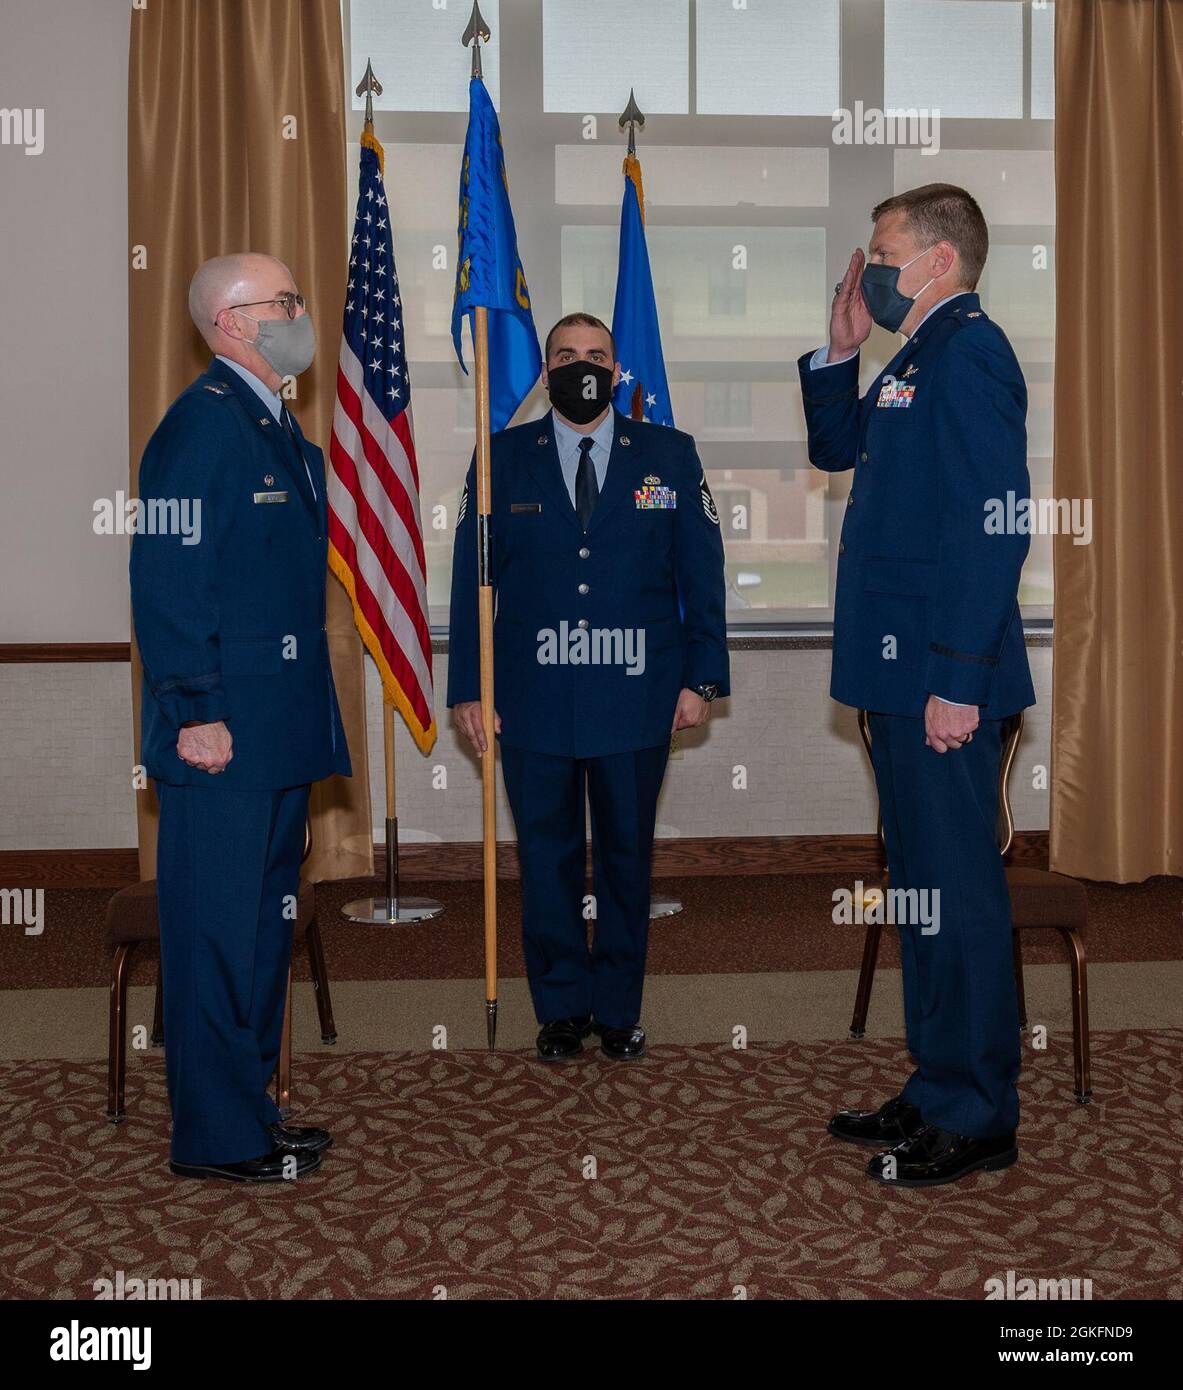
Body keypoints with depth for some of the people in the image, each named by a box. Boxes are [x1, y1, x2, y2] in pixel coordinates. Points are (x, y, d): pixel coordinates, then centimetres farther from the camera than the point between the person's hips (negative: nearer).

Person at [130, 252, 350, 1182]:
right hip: (225, 737, -10)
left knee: (264, 928, 16)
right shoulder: (202, 423, -13)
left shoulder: (279, 429, 17)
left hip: (280, 732, 10)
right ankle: (214, 1139, 10)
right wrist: (197, 714, -19)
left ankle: (250, 1112, 28)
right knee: (217, 932, -1)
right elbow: (166, 583, -18)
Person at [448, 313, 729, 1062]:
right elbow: (471, 578, 4)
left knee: (627, 858, 10)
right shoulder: (502, 459, 6)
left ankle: (619, 1008, 24)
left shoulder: (670, 455, 6)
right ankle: (561, 1009, 22)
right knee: (548, 859, 7)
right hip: (534, 702, 0)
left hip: (635, 701, 0)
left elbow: (702, 572, 5)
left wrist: (702, 677, -1)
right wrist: (469, 688, -1)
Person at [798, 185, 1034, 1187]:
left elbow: (994, 528, -21)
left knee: (956, 887, -3)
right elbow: (836, 449, 28)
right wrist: (840, 349, 14)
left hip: (943, 677, -10)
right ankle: (939, 1091, 27)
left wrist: (958, 679, -24)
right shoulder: (921, 356, 18)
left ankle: (976, 1117, 9)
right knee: (924, 880, 15)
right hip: (904, 666, 10)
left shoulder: (968, 354, -13)